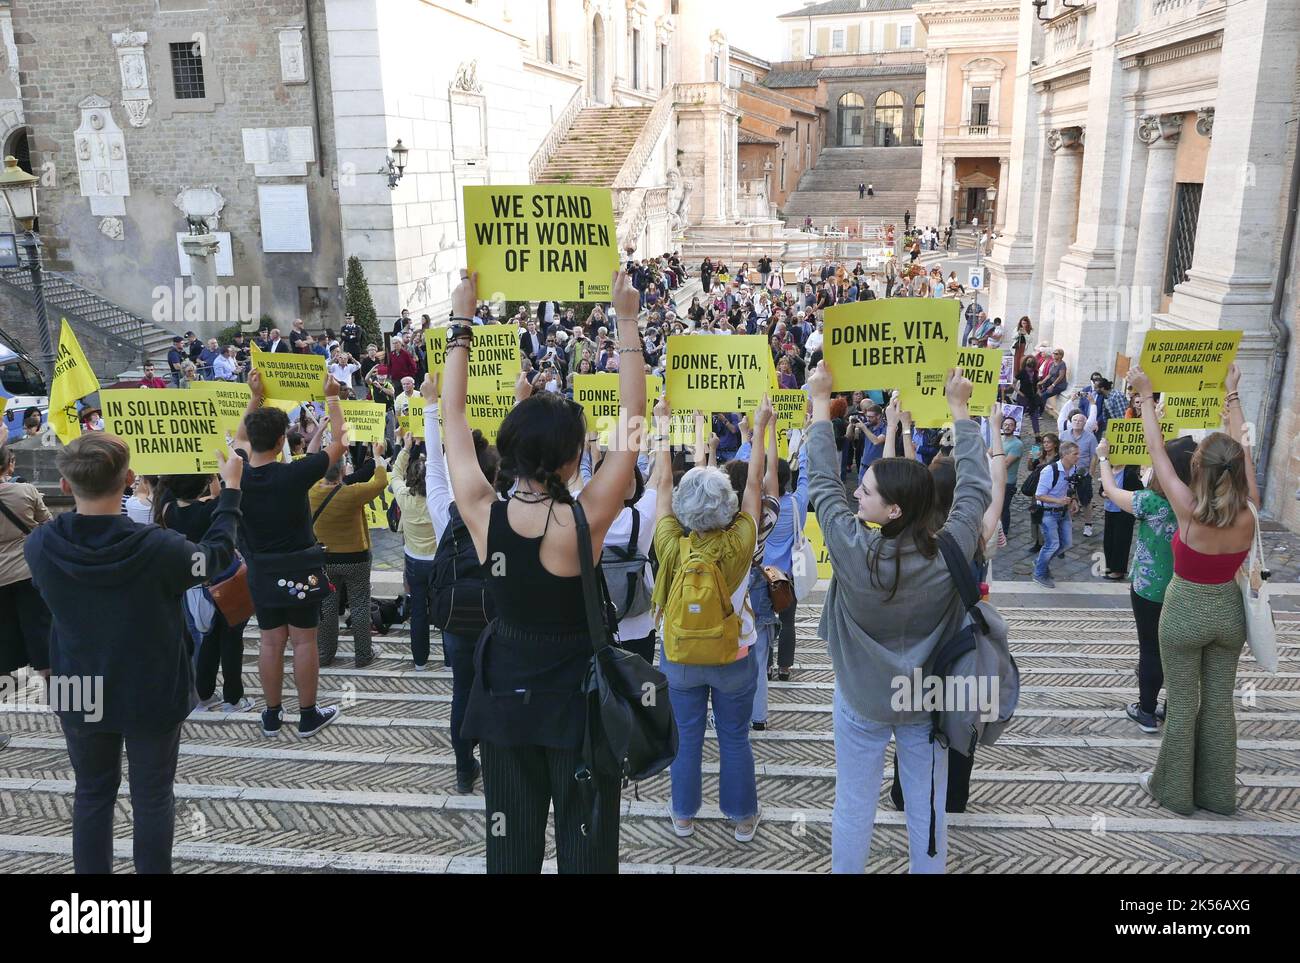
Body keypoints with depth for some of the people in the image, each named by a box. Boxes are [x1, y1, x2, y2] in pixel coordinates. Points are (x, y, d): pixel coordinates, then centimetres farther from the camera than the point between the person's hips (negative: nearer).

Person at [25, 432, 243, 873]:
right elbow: (218, 553, -7)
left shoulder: (39, 546, -18)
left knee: (92, 794, 20)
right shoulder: (158, 548, -28)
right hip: (152, 697, -3)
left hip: (80, 696, 3)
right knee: (153, 798, 13)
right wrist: (231, 488, 3)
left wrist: (83, 480, 8)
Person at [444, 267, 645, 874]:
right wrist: (627, 323, -12)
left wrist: (461, 321, 3)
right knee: (584, 846, 11)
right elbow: (632, 423, -17)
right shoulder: (584, 522, -22)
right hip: (577, 702, -3)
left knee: (511, 844, 16)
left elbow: (453, 418, -3)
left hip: (505, 698, 4)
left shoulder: (482, 517, -14)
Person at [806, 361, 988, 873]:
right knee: (928, 809, 18)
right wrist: (958, 406, 2)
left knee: (853, 808, 14)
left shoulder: (852, 551, -26)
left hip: (861, 702, -2)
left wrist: (821, 400, -5)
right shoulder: (951, 554, -21)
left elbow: (823, 481, -14)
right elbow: (975, 486, -7)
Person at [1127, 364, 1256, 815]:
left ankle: (1173, 790, 24)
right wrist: (1233, 395, 8)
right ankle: (1217, 793, 29)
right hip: (1228, 611, 4)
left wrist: (1146, 396, -7)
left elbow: (1157, 452, -17)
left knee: (1182, 705, 9)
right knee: (1219, 704, 15)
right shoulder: (1249, 514, -16)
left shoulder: (1189, 511, -25)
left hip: (1185, 611, -4)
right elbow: (1242, 451, -3)